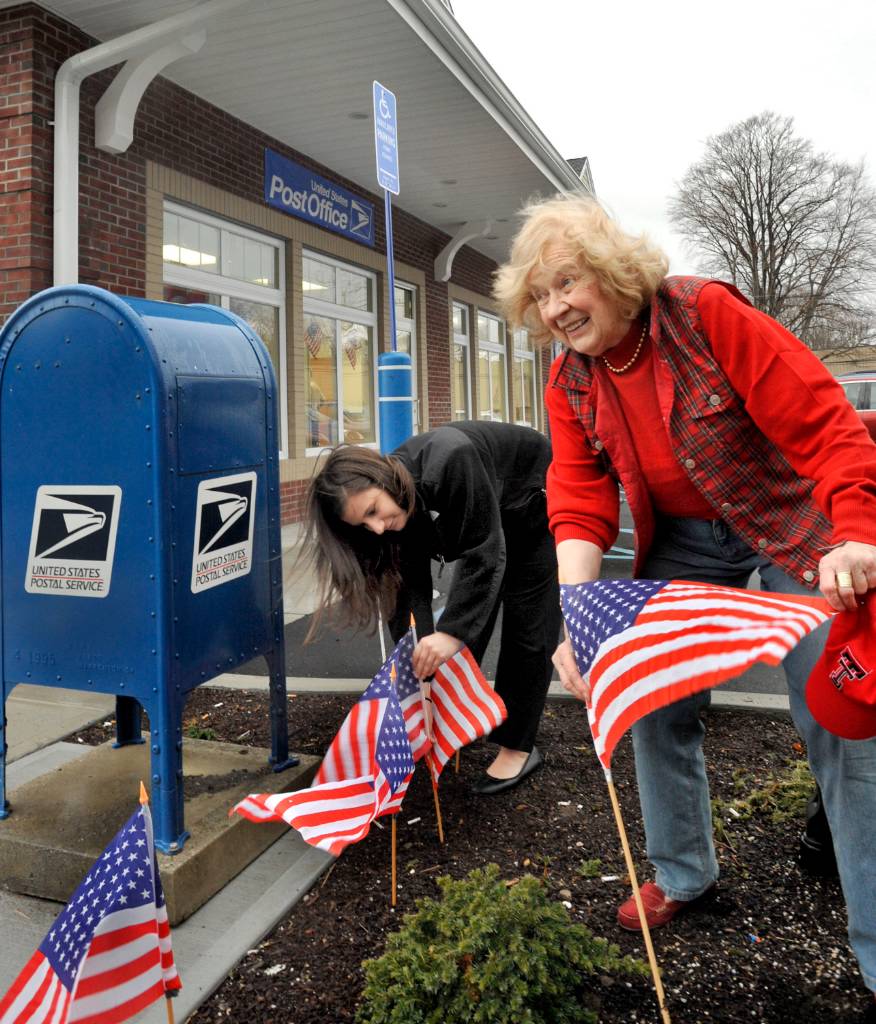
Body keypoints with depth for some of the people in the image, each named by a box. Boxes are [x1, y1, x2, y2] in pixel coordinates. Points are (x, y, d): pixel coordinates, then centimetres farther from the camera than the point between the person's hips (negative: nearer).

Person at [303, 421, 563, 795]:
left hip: (537, 499, -6)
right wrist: (420, 664, -31)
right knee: (465, 616, 7)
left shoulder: (451, 462, -42)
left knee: (527, 625, -5)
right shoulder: (397, 509, -20)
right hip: (482, 515, 6)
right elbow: (410, 590, -21)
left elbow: (485, 555, -40)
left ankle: (518, 747, 4)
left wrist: (452, 633, -48)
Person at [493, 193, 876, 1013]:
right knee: (654, 708, 6)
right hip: (684, 540, 5)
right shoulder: (568, 382, -6)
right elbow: (579, 501, -12)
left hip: (792, 522, -5)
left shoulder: (707, 314, -22)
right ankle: (682, 875, 31)